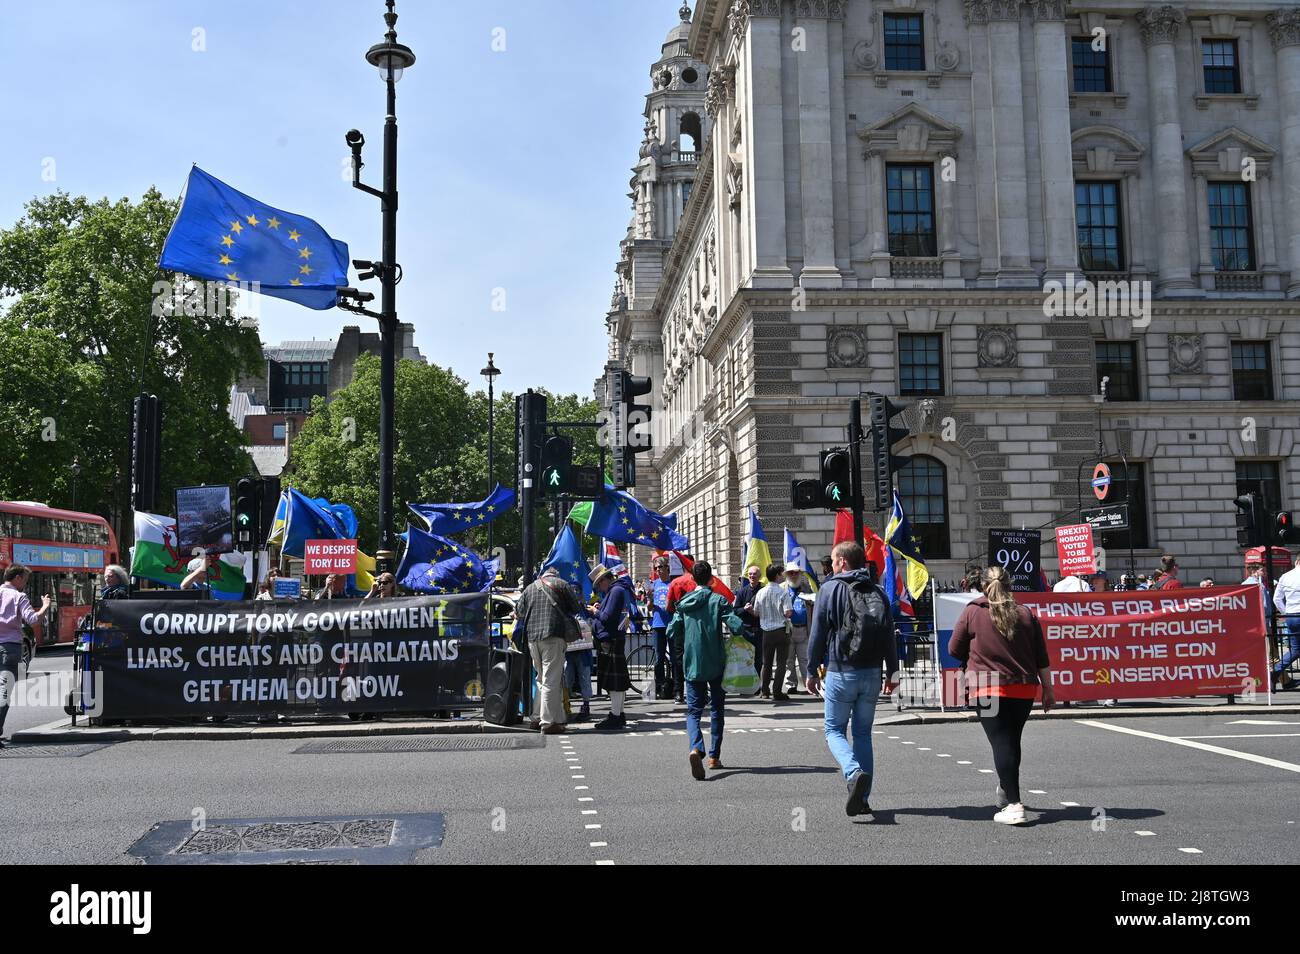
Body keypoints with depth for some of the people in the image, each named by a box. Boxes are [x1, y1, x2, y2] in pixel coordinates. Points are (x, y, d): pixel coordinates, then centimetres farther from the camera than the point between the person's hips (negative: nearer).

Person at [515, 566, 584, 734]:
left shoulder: (530, 587, 19)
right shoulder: (561, 584, 7)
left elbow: (519, 611, 18)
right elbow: (577, 607, 6)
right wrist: (564, 610, 25)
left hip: (532, 637, 5)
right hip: (553, 635, -5)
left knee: (541, 678, 17)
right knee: (551, 679, -6)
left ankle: (537, 718, 17)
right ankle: (549, 722, -8)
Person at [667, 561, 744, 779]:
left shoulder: (684, 602, 3)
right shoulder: (718, 600, -7)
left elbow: (672, 632, 1)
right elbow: (736, 625, -16)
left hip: (692, 664, 2)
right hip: (716, 663, -1)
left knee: (693, 710, 3)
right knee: (717, 709, 15)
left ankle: (695, 748, -24)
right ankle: (714, 756, 18)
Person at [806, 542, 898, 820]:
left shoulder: (830, 589, -4)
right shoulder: (878, 592, 9)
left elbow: (817, 634, -5)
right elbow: (889, 636, 12)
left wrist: (812, 672, 3)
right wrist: (893, 672, 18)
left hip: (841, 672, -4)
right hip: (872, 674, 4)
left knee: (834, 729, 7)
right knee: (863, 732, 13)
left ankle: (854, 773, -20)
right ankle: (862, 798, 11)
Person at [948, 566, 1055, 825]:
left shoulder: (972, 612, -3)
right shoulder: (1026, 614, 6)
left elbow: (954, 650, 2)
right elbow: (1042, 658, 7)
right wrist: (1048, 690, 14)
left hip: (988, 689, -4)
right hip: (1024, 688, 4)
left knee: (1001, 743, -5)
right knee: (1012, 742, 18)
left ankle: (1013, 804, -13)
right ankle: (1005, 791, 36)